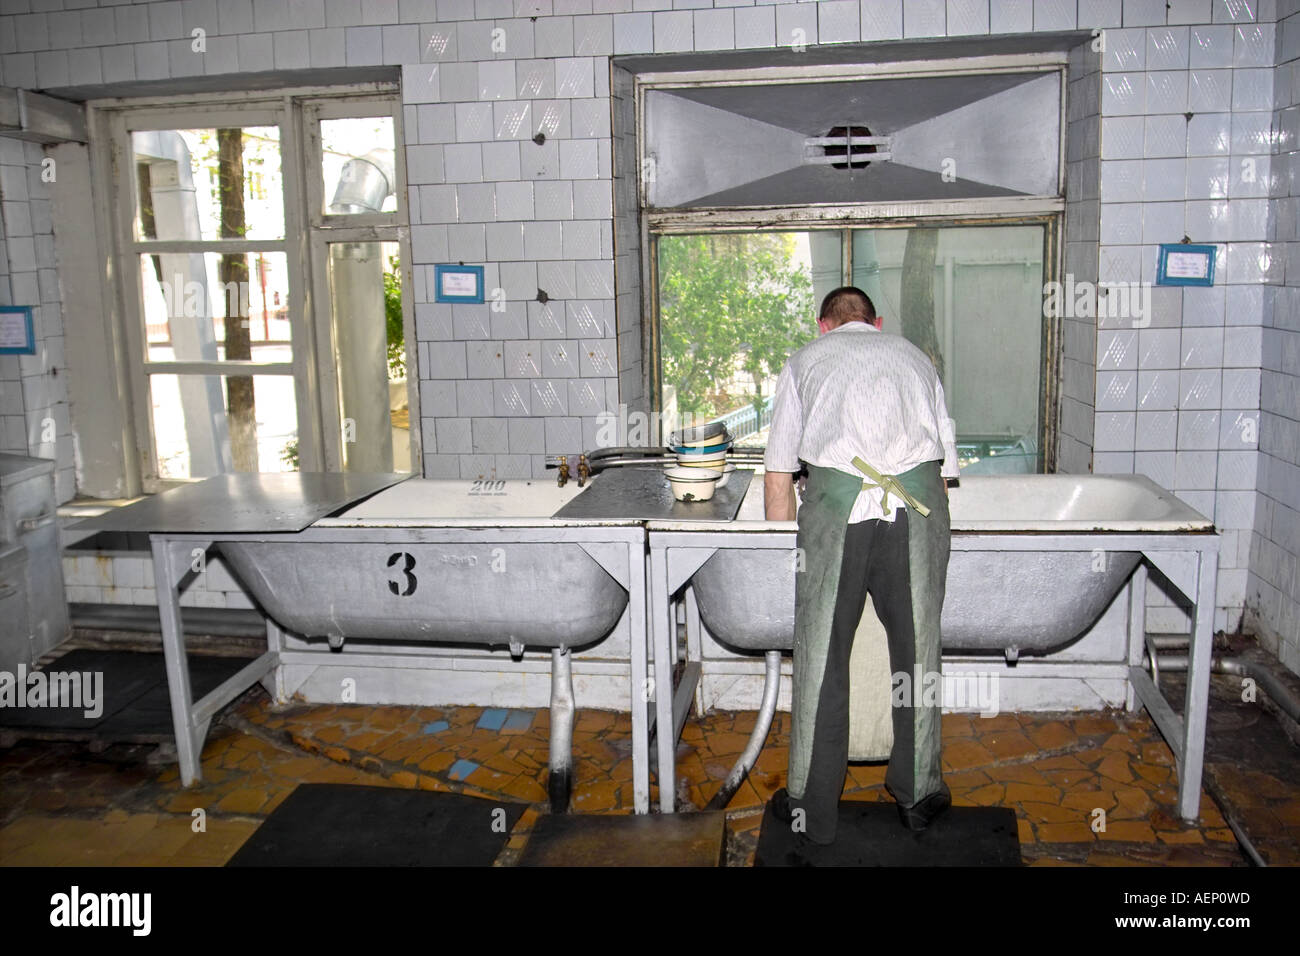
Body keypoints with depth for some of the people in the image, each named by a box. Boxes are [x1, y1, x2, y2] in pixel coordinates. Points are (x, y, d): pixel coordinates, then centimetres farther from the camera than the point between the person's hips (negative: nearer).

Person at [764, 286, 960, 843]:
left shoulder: (805, 360, 26)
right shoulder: (914, 355, 31)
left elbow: (778, 473, 21)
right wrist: (926, 520, 39)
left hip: (836, 502, -2)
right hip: (920, 501, 2)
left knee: (820, 656, 8)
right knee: (917, 647, 14)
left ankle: (813, 808, 18)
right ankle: (918, 793, 28)